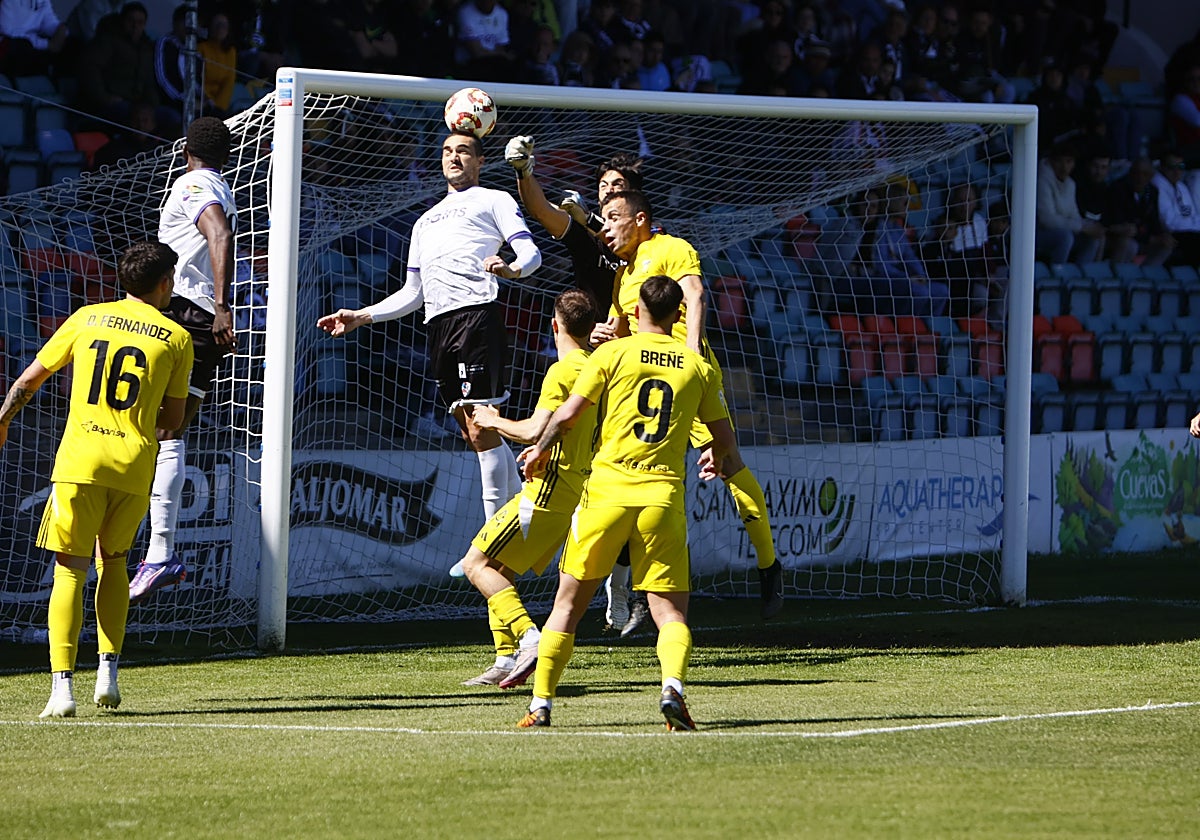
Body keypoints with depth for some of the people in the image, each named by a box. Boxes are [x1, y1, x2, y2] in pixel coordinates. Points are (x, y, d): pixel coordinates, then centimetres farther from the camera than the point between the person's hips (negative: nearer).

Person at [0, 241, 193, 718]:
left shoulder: (88, 319, 9)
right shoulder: (176, 338, 7)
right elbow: (172, 420, 10)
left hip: (80, 462, -1)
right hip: (135, 465, 1)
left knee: (70, 570, 1)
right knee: (113, 561, 22)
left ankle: (62, 686, -12)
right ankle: (108, 670, 11)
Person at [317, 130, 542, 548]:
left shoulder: (494, 200, 13)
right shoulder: (426, 221, 33)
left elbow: (531, 253, -1)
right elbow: (412, 293, 33)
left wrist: (512, 269, -24)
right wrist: (361, 316, 23)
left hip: (476, 314, -7)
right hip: (439, 326, 7)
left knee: (482, 429, -13)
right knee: (479, 435, 4)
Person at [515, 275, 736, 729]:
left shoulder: (613, 354, 1)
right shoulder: (698, 366, 7)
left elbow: (566, 415, -2)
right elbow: (724, 436, 13)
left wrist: (541, 450, 18)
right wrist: (716, 460, 37)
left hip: (607, 490, -1)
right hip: (664, 496, 1)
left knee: (569, 602, 11)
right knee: (670, 610, 3)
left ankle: (541, 704, 11)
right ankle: (673, 686, -24)